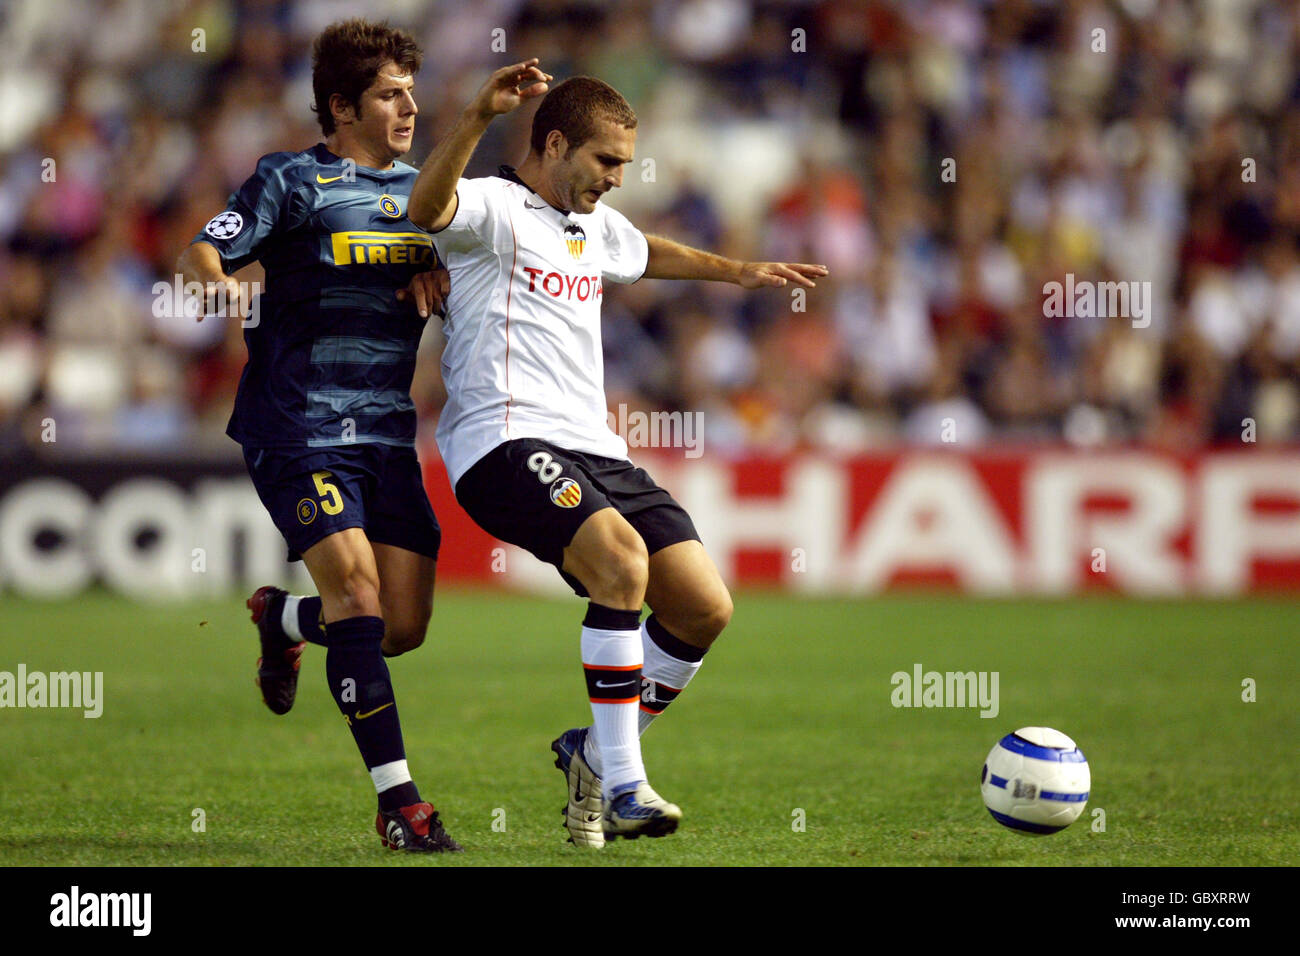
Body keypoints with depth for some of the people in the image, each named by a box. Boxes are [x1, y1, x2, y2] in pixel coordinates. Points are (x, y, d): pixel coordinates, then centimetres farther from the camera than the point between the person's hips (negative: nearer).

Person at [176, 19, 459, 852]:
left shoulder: (419, 191, 17)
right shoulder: (293, 181, 0)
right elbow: (202, 253, -8)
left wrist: (442, 273, 3)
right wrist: (216, 279, -32)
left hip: (389, 432, 6)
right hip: (298, 429, -6)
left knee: (406, 625, 0)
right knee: (354, 584, -22)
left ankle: (282, 617, 34)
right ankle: (397, 799, -20)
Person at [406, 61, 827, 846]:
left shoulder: (596, 225, 23)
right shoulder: (495, 207, -4)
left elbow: (646, 253, 47)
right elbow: (427, 208, -28)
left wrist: (739, 272, 52)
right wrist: (479, 118, -41)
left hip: (591, 449, 9)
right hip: (505, 440, -9)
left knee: (705, 608, -2)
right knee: (623, 560, -31)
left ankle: (595, 753, 17)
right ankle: (622, 785, -24)